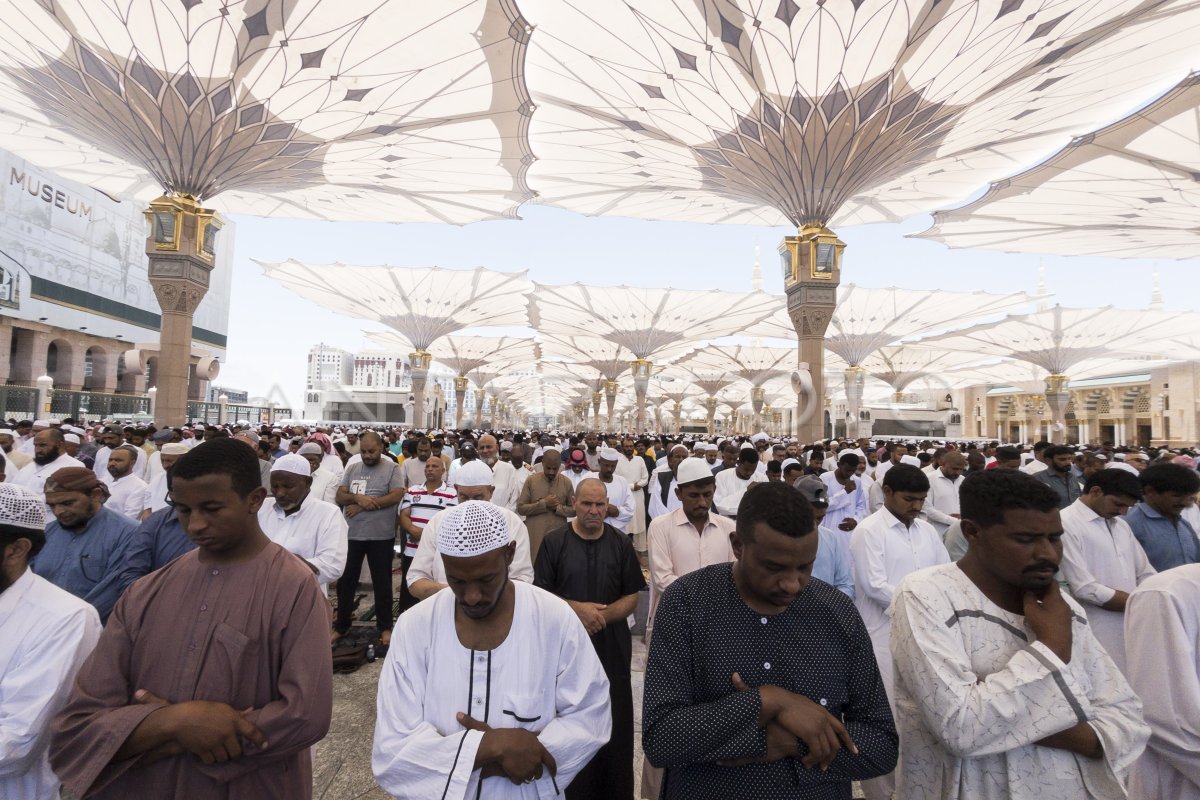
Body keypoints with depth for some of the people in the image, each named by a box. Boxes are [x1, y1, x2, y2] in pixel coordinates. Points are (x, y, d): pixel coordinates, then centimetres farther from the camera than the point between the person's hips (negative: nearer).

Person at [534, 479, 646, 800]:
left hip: (612, 649, 1)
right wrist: (577, 608, -16)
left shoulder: (621, 543, 1)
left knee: (615, 727, 8)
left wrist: (602, 615, -14)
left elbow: (632, 597, 2)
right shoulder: (554, 542, -4)